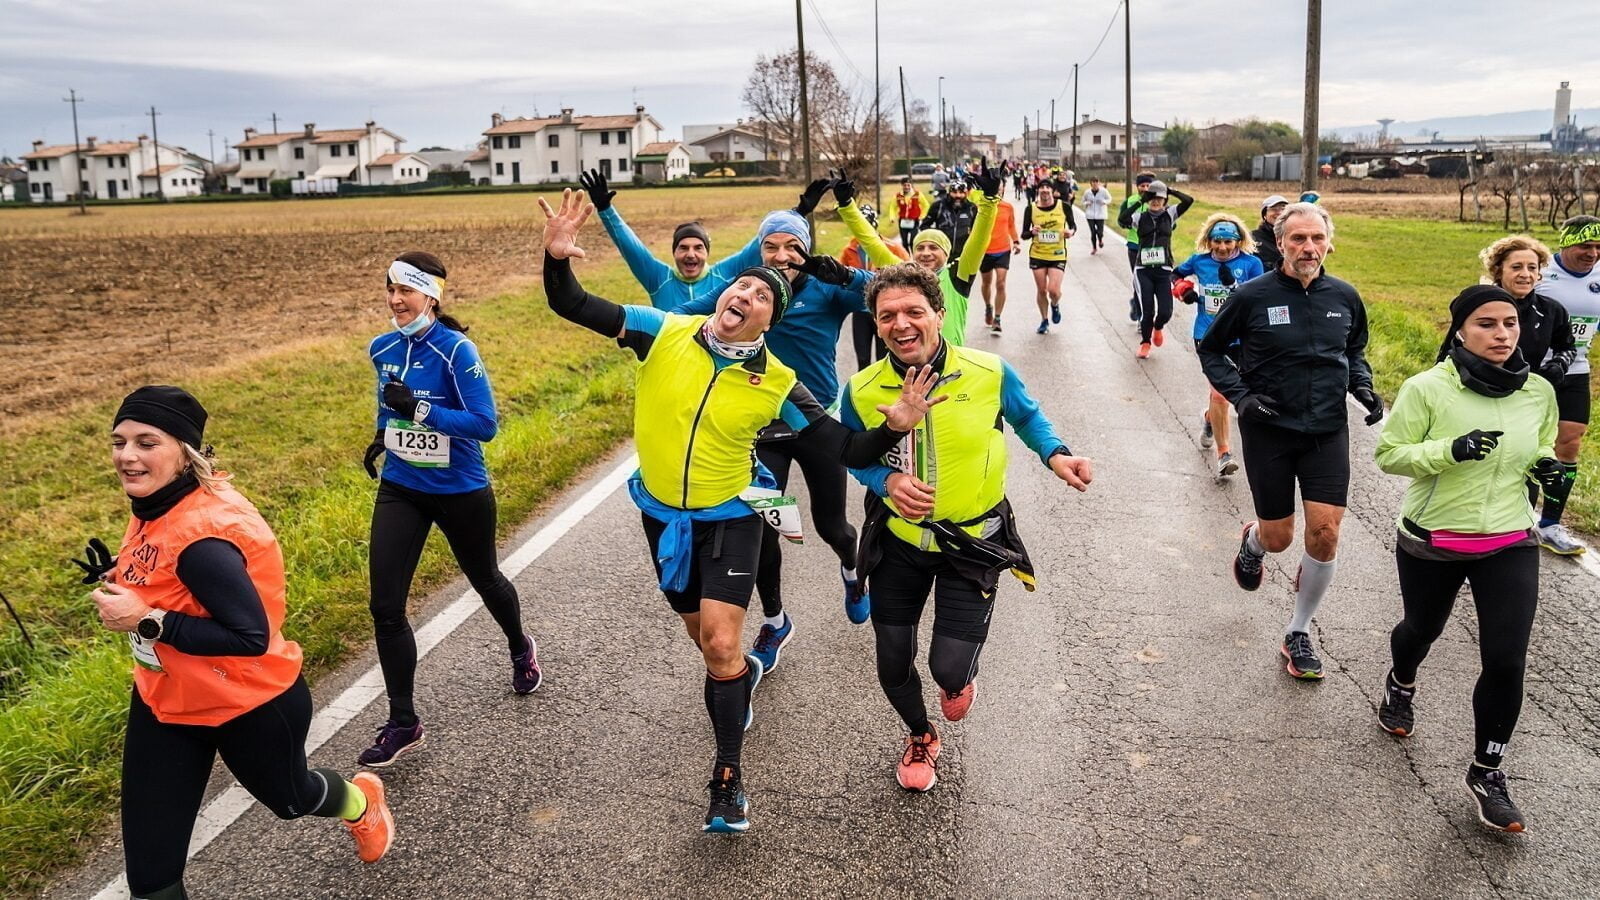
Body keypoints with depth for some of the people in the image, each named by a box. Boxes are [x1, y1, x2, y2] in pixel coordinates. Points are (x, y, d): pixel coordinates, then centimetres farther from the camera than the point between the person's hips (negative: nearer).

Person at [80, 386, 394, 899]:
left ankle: (361, 804, 59)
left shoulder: (202, 534, -33)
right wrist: (121, 577, -2)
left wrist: (146, 621, -30)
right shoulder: (156, 506, -6)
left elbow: (252, 637, -31)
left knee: (289, 798, 26)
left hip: (249, 705, -7)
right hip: (165, 701, 7)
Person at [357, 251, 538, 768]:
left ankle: (520, 649, 52)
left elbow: (486, 424, -24)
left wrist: (420, 409, -32)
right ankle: (403, 724, 7)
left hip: (460, 492, -4)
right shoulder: (383, 349, -1)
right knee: (386, 607, -5)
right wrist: (383, 436, 15)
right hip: (399, 489, 4)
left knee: (484, 578, 19)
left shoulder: (456, 350, -19)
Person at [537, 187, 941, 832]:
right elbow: (572, 308, -12)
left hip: (729, 520, -3)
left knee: (720, 645, -13)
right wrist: (558, 258, -31)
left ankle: (728, 779, 6)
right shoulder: (665, 333, -11)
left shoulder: (777, 383, -14)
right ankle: (744, 673, 56)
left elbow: (846, 450, -12)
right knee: (703, 637, 19)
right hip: (662, 516, 3)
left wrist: (893, 427, -31)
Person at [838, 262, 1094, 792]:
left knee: (949, 668, -7)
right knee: (892, 664, 11)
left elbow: (1027, 415, 5)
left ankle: (958, 681, 36)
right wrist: (887, 479, -18)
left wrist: (1055, 455, -14)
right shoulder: (863, 390, -14)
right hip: (898, 540, 2)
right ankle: (920, 737, 46)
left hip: (973, 543, -2)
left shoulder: (988, 373, -17)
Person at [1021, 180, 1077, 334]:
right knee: (1041, 290, 7)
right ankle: (1044, 320, 28)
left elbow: (1073, 225, 8)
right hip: (1037, 255, 1)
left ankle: (1055, 305, 25)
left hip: (1058, 255, -1)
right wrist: (1032, 232, -23)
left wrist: (1071, 232, -15)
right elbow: (1024, 234, -1)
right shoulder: (1031, 209, -5)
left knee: (1053, 290, -12)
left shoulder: (1064, 206, -6)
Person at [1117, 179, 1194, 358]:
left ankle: (1158, 327, 30)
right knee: (1147, 311, -6)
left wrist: (1171, 190, 1)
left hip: (1164, 270, 1)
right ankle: (1145, 343, 19)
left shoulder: (1169, 214, 7)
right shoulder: (1140, 217, 3)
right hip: (1143, 270, -1)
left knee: (1165, 312, -7)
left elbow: (1189, 200, -6)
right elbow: (1122, 220, -16)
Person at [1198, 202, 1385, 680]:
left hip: (1327, 431, 3)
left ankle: (1299, 634, 15)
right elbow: (1211, 350, 2)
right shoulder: (1252, 296, -10)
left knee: (1325, 534, -5)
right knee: (1278, 538, 6)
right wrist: (1239, 394, -12)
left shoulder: (1344, 297, 1)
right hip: (1268, 431, -2)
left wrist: (1363, 387, 0)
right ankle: (1252, 542, 47)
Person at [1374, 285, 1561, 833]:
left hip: (1510, 545, 2)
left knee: (1506, 662, -5)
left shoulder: (1539, 392, -3)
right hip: (1431, 543, -2)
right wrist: (1451, 449, -28)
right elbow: (1389, 454, -13)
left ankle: (1487, 772, 14)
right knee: (1422, 630, 21)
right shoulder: (1427, 388, -15)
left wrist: (1545, 464, -8)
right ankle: (1401, 686, 57)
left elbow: (1540, 447, 16)